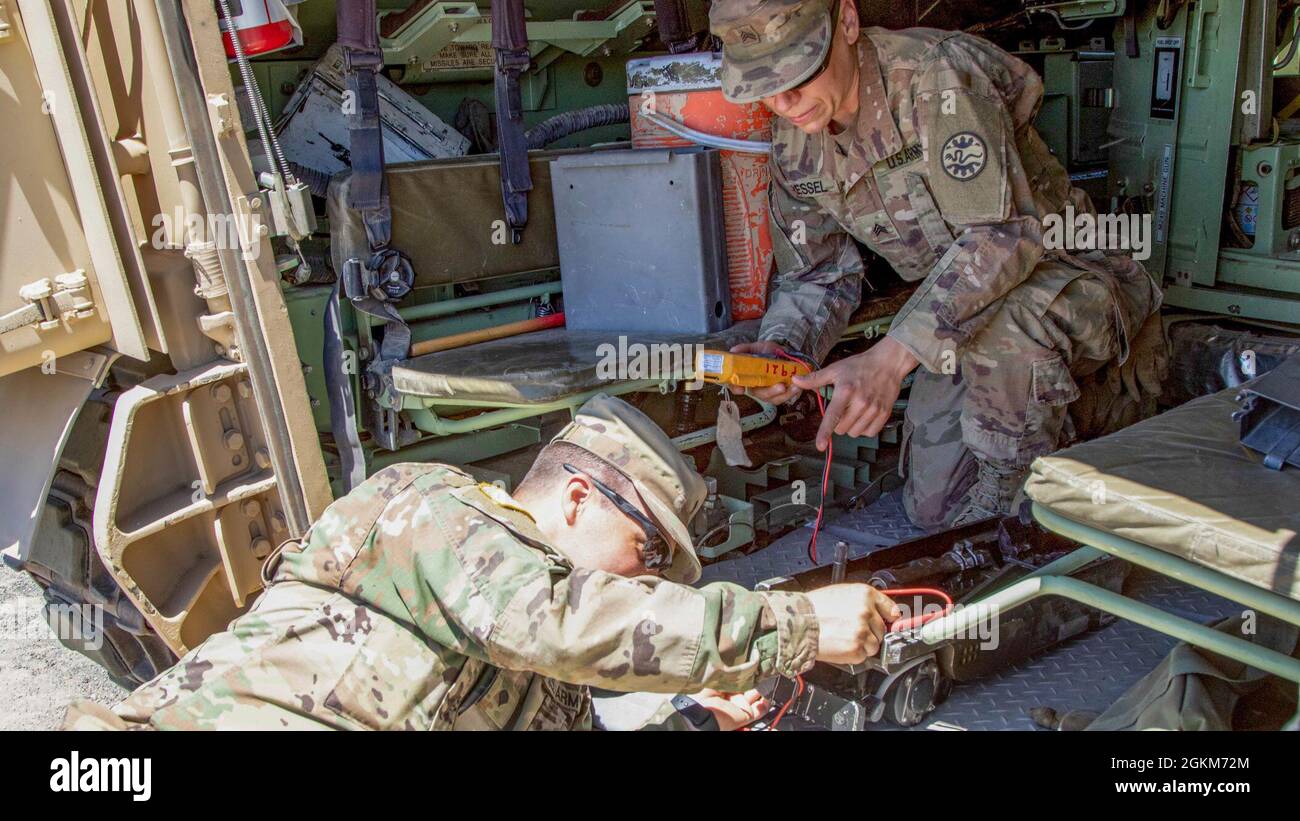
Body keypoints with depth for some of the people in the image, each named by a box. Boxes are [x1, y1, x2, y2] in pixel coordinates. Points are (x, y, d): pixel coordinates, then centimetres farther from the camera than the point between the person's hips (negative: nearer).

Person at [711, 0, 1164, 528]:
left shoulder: (939, 73, -26)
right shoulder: (793, 142, -4)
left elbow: (1002, 234, -35)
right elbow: (815, 276, 1)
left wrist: (891, 356, -44)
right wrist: (781, 346, -21)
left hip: (1071, 277, -6)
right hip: (964, 316, 7)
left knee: (1001, 320, -42)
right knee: (936, 507, 6)